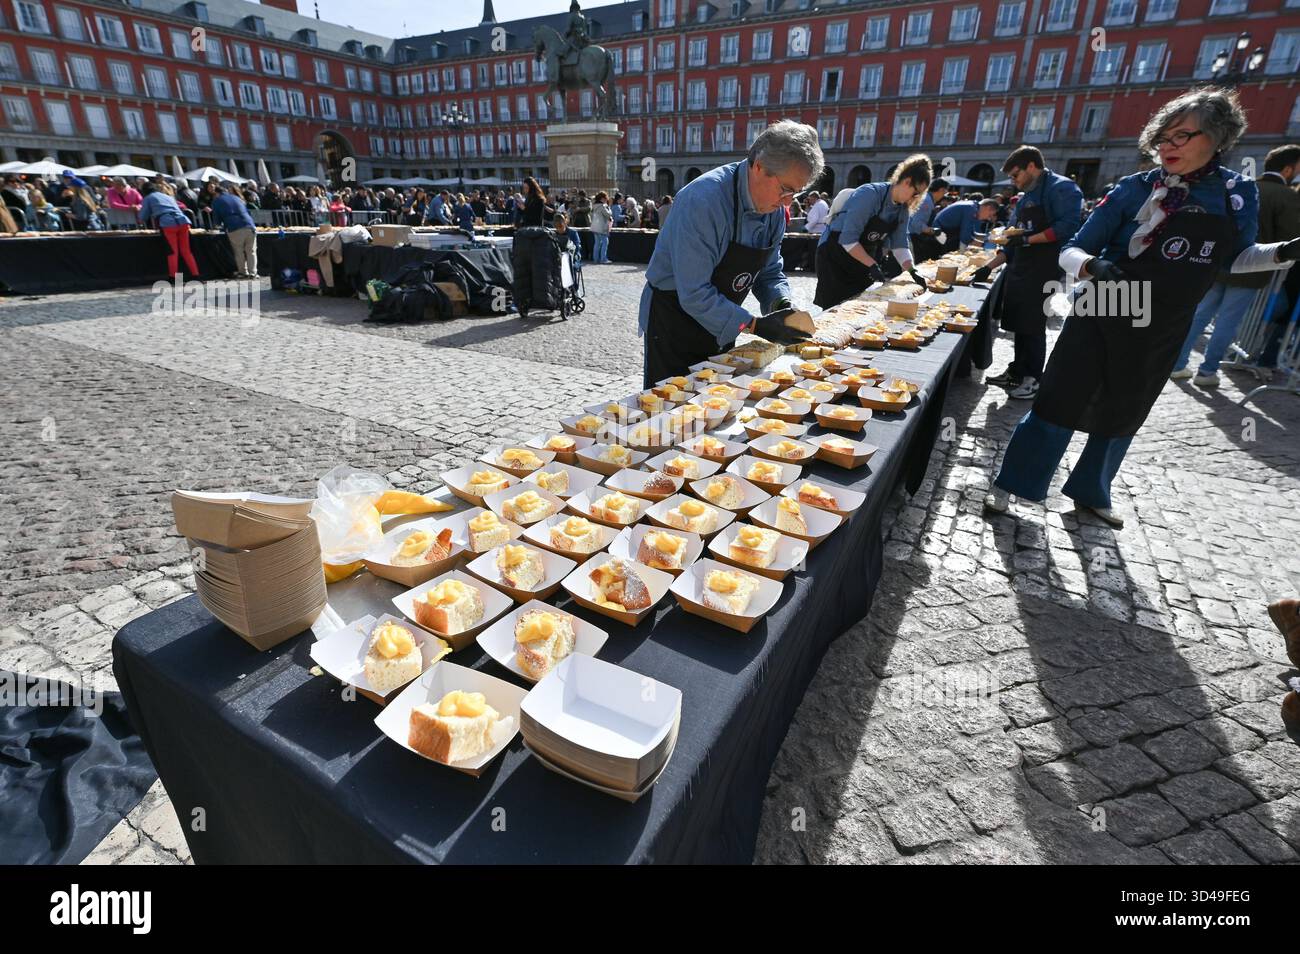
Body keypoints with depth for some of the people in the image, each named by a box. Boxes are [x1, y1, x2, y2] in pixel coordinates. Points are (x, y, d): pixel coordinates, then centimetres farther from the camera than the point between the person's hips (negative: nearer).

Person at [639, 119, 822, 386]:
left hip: (720, 325, 7)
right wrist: (755, 325, -29)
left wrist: (781, 303, -14)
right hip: (673, 322, -7)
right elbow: (694, 295, -29)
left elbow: (771, 272, 8)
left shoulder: (775, 209, -3)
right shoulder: (702, 201, -27)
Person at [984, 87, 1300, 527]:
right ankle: (1008, 484, 9)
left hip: (1161, 335, 4)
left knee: (1122, 420, 16)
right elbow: (1071, 251, -10)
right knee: (1057, 407, -5)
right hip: (1102, 322, -4)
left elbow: (1236, 257, 15)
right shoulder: (1136, 188, -10)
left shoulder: (1240, 194, 1)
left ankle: (1091, 492, 33)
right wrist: (1092, 266, -32)